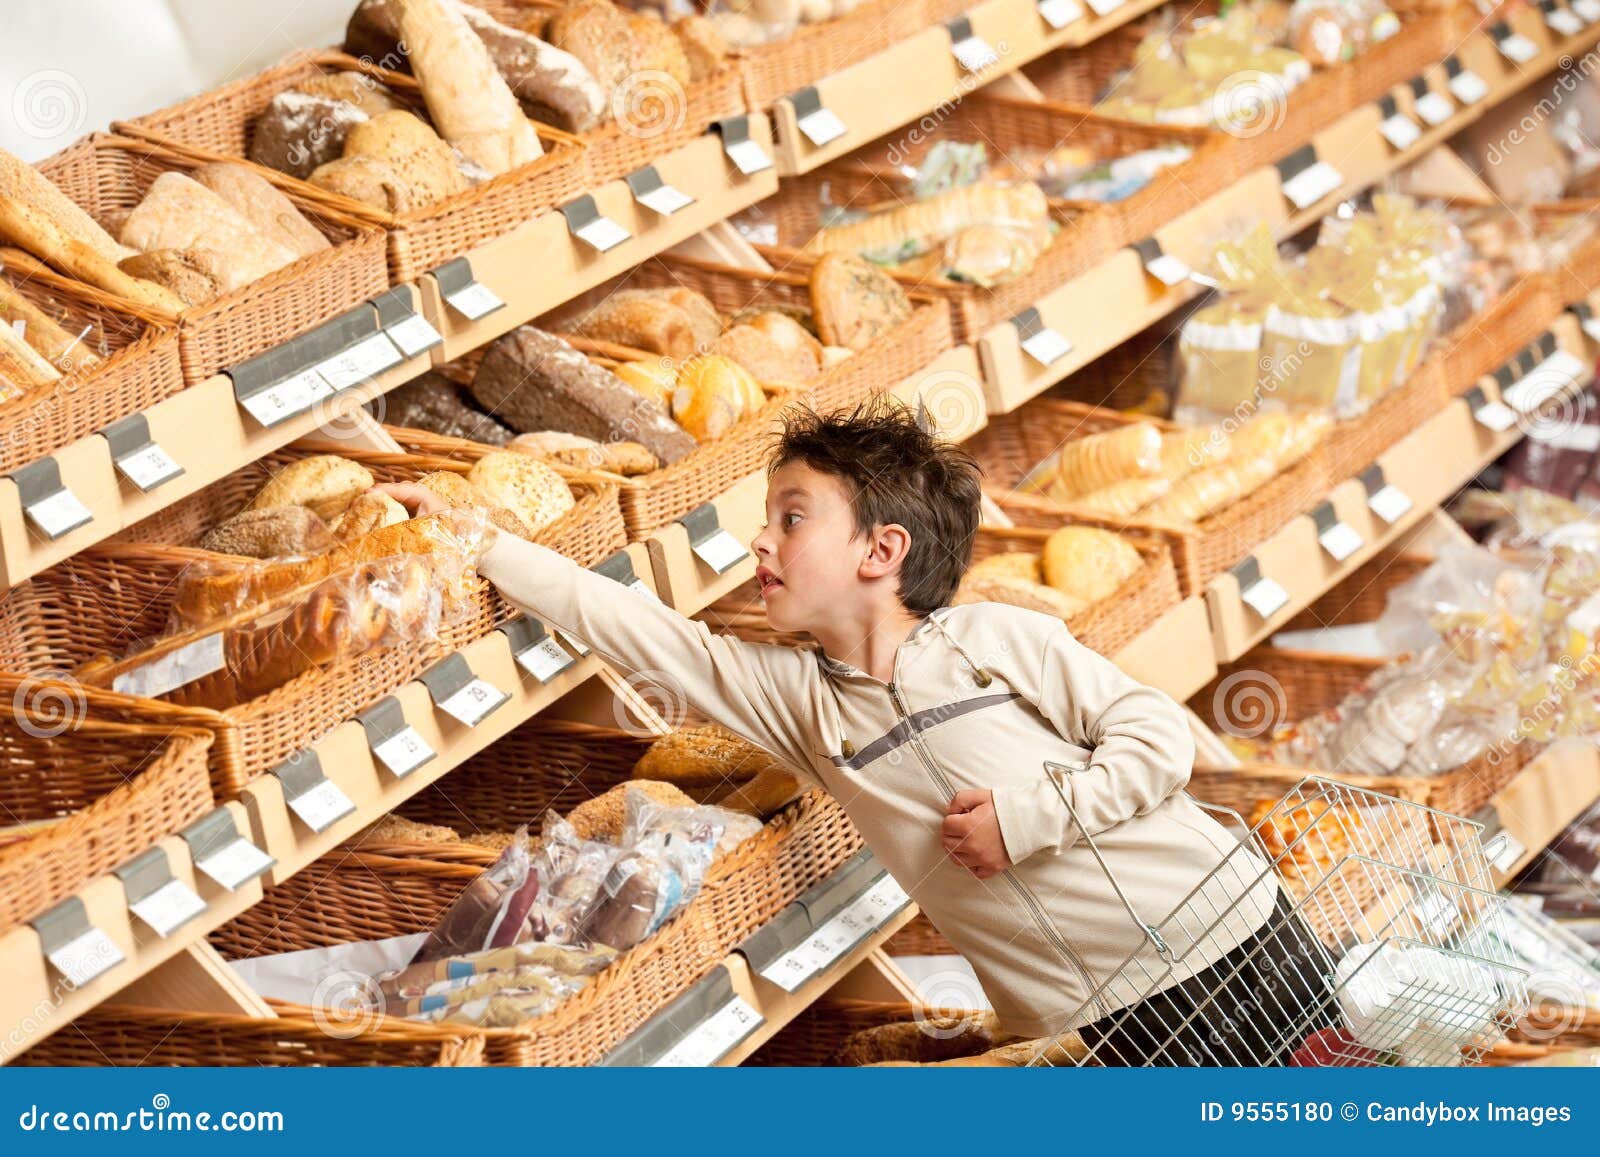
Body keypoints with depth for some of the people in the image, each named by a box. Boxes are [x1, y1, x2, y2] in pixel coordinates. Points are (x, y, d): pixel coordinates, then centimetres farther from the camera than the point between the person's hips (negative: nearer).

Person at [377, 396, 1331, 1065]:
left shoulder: (1000, 639, -8)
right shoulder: (797, 697, 3)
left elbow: (1162, 736, -9)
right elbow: (629, 628, 1)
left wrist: (1028, 815, -19)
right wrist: (471, 539, 1)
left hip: (1225, 940, -3)